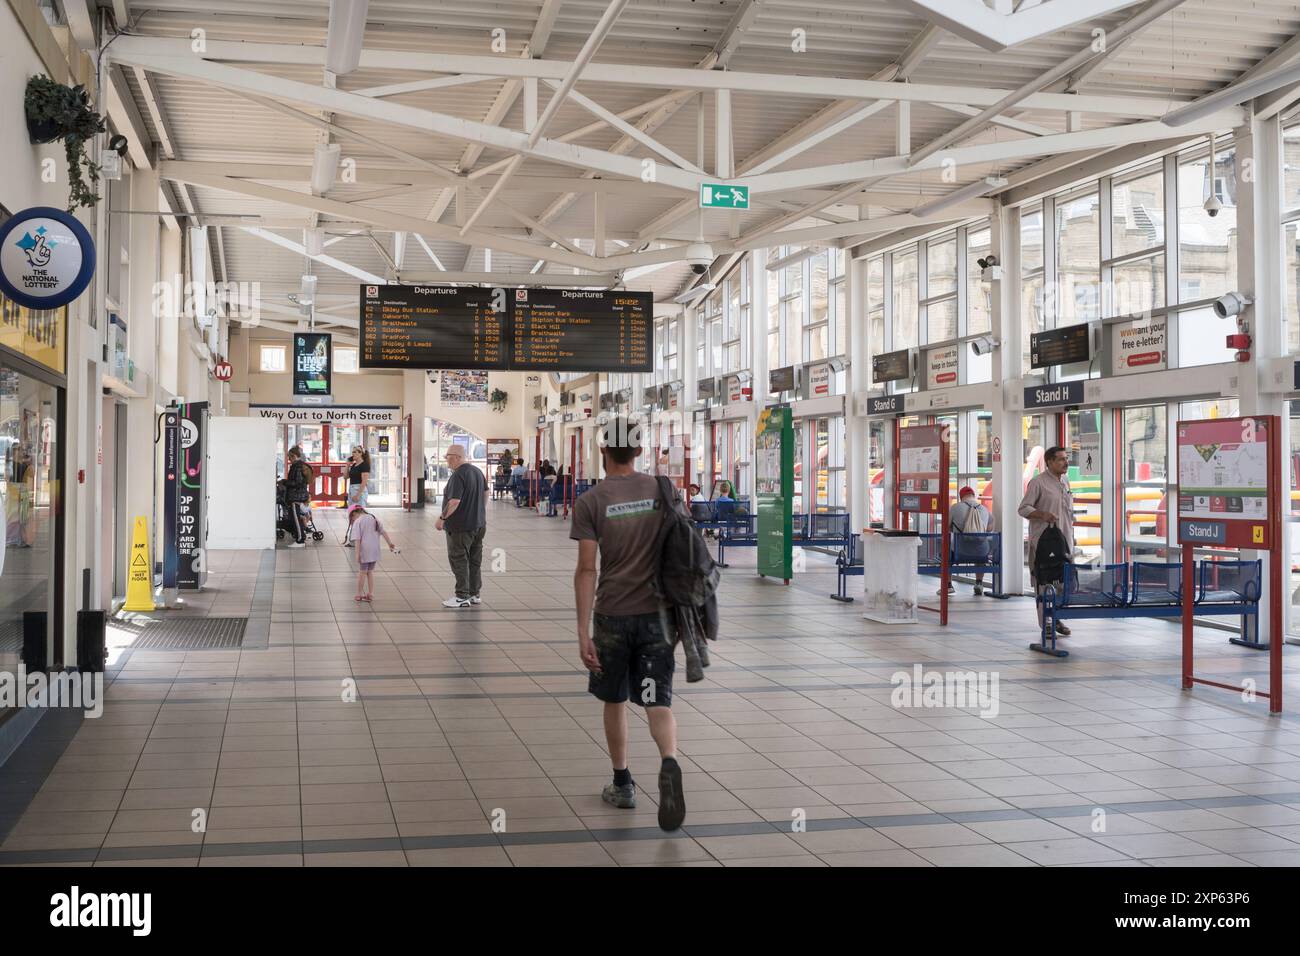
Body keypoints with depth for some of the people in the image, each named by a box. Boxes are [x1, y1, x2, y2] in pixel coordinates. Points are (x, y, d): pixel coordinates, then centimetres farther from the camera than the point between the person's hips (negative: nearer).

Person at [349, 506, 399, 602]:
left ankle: (359, 595, 13)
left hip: (364, 550, -6)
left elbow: (358, 539, -16)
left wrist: (357, 554, -15)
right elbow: (383, 532, 6)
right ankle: (370, 594, 17)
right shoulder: (374, 518, 9)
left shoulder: (357, 522, -10)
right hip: (375, 550, 6)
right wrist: (390, 543, 9)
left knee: (362, 572, 5)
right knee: (370, 571, 16)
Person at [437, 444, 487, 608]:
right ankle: (474, 594, 20)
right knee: (475, 560, 14)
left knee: (459, 560, -2)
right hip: (479, 524, 9)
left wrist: (442, 518, -18)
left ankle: (462, 597, -1)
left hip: (461, 526, -9)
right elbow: (485, 492, 21)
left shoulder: (458, 475, -20)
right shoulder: (477, 471, 9)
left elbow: (454, 501, -26)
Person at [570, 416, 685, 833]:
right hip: (656, 613, 1)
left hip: (612, 615, -1)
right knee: (658, 701, 2)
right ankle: (669, 762, -26)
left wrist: (583, 632, -9)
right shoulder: (662, 491, 1)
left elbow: (586, 571, -11)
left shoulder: (591, 502, -7)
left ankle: (622, 784, 26)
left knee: (614, 700, 16)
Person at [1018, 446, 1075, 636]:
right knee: (1044, 583, -3)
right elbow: (1023, 509, -9)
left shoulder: (1065, 482, 14)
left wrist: (1072, 534, 18)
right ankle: (1045, 624, 2)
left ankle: (1058, 619, 20)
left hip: (1063, 541, 7)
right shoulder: (1038, 482, -8)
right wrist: (1043, 514, -24)